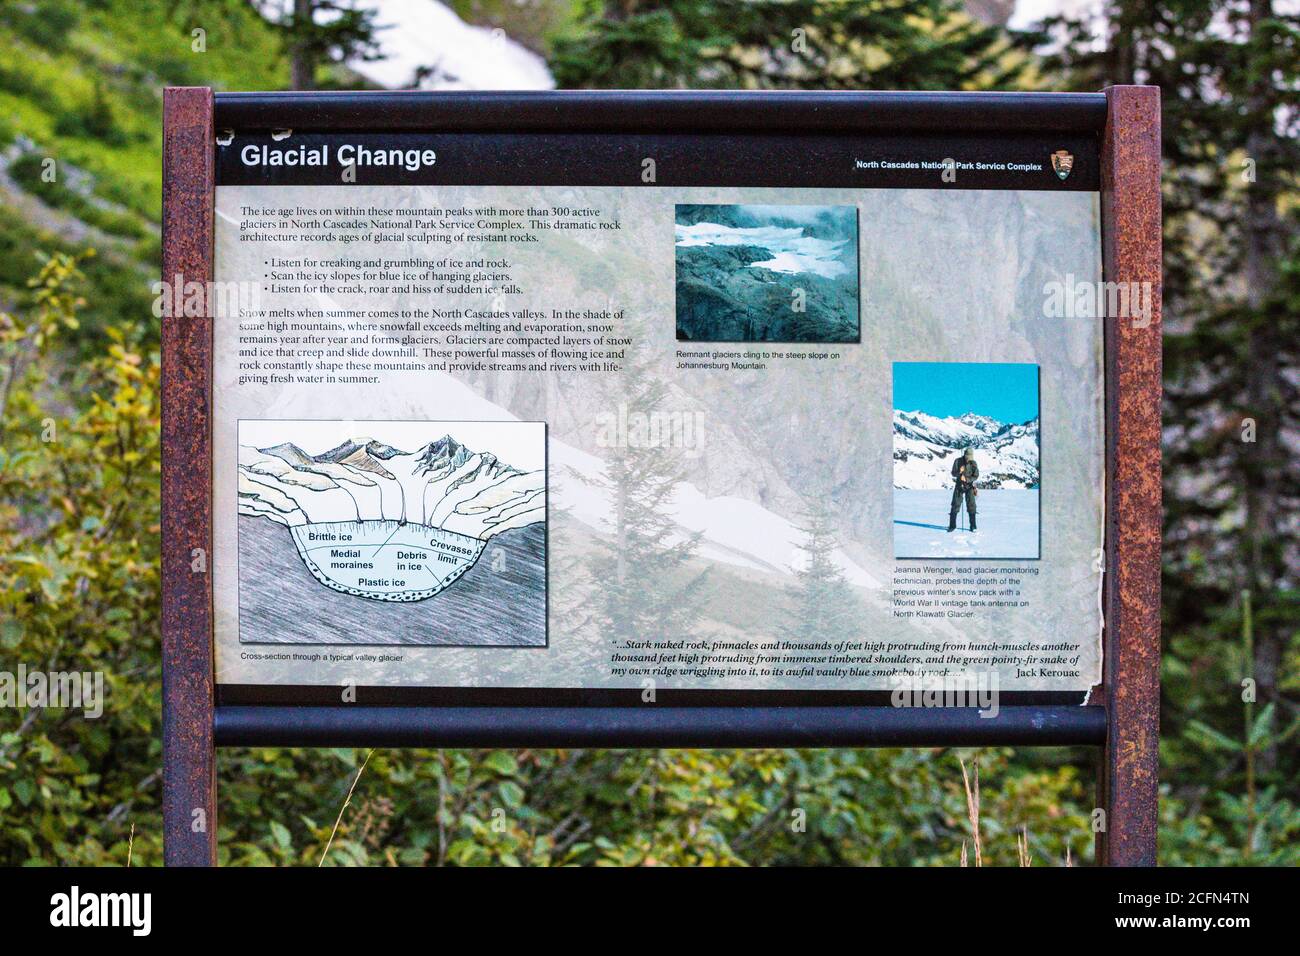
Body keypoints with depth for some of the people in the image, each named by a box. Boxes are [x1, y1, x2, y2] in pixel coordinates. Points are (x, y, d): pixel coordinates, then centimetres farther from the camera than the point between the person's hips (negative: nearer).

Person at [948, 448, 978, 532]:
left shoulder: (973, 463, -7)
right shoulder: (958, 461, -6)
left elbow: (976, 476, -6)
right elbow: (953, 473, -6)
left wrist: (966, 479, -22)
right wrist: (959, 472, -28)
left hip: (969, 485, 0)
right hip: (959, 485, 0)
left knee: (971, 505, -6)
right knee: (955, 505, -2)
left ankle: (973, 526, 0)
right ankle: (952, 526, 6)